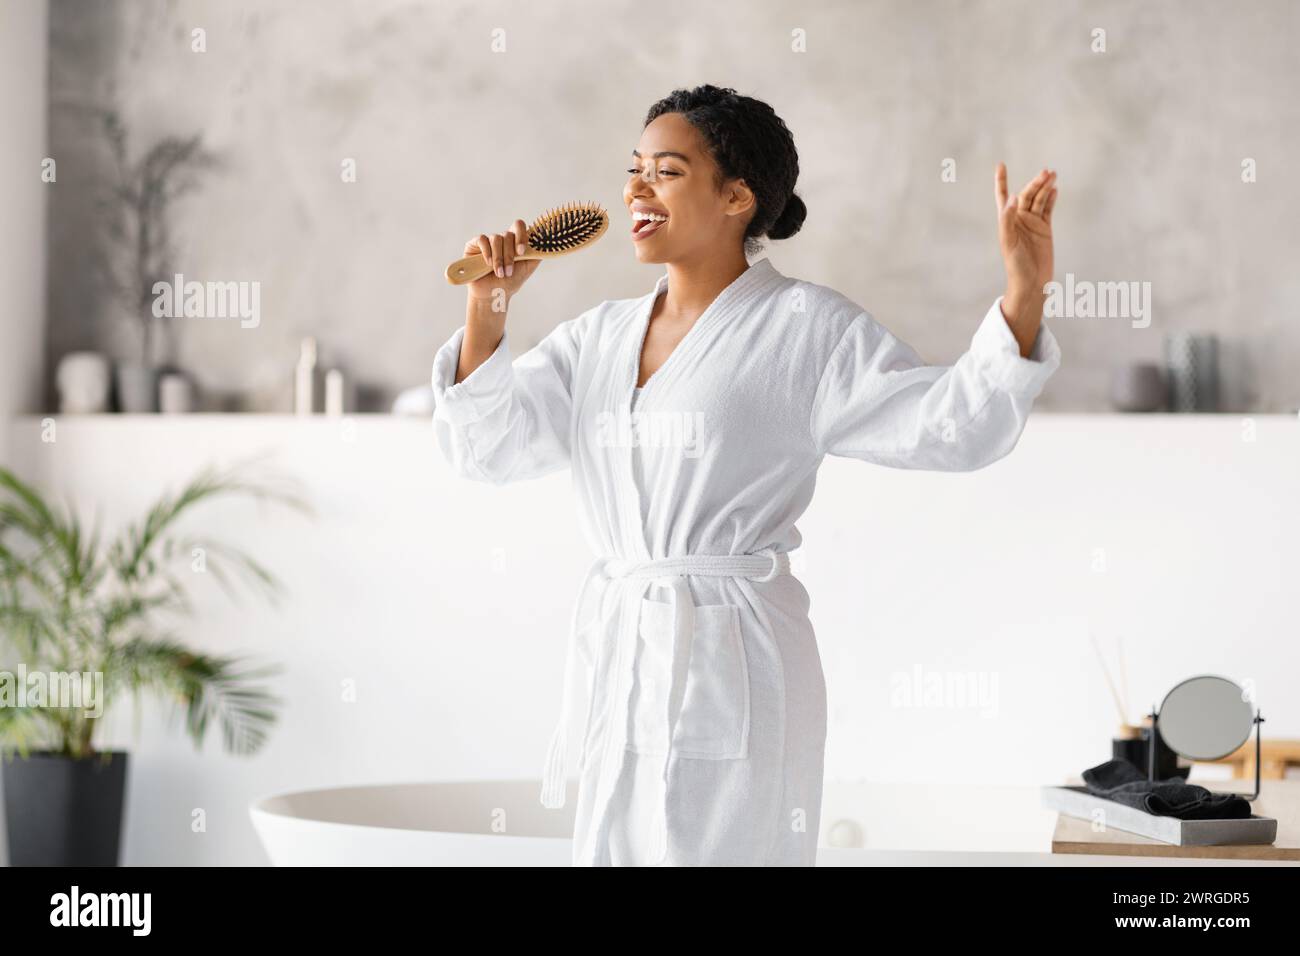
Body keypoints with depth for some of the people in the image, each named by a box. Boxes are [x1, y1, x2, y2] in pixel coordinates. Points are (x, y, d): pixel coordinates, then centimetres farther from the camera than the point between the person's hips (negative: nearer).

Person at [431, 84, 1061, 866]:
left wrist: (1024, 297, -24)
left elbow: (950, 426, -11)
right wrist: (487, 308, -2)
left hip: (732, 663, -6)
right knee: (616, 850, 12)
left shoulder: (806, 330, -5)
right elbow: (486, 447, 10)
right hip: (618, 656, 6)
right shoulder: (599, 338, 12)